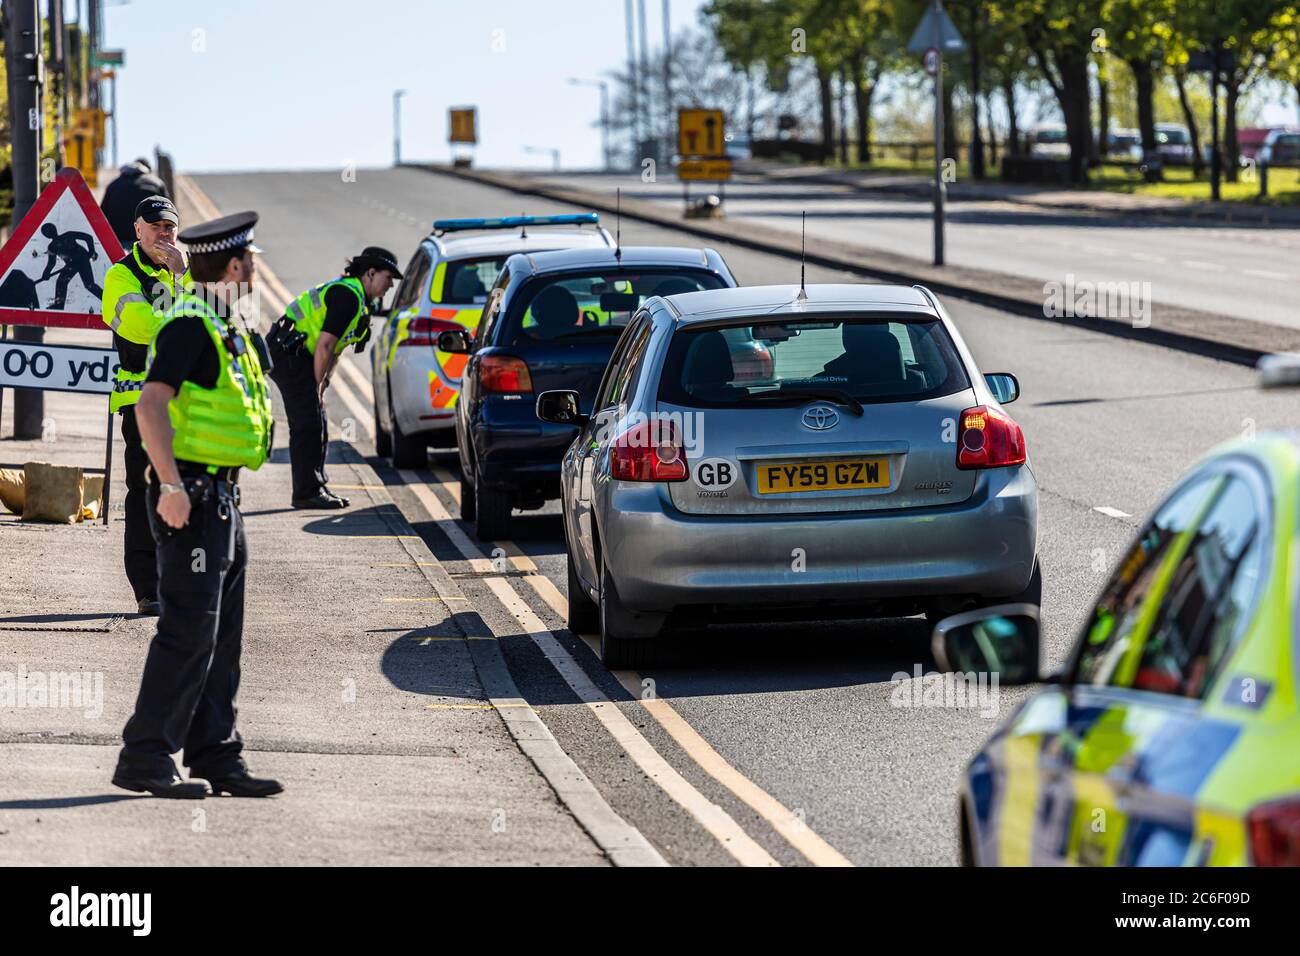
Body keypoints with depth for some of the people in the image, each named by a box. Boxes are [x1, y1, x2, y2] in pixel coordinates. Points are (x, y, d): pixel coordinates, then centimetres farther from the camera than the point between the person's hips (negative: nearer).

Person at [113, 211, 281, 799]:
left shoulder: (222, 329, 17)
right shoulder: (190, 325, -15)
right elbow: (151, 404, -24)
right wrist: (171, 485, -29)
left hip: (220, 502, 10)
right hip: (192, 500, -10)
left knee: (221, 639, 12)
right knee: (188, 634, -10)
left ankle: (216, 756, 17)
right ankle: (144, 759, -6)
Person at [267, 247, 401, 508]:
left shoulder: (356, 298, 17)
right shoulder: (348, 296, -17)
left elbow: (335, 349, 19)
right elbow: (325, 344, -20)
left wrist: (321, 387, 12)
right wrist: (318, 386, -13)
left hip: (296, 357, 11)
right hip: (290, 355, -11)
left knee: (317, 426, 12)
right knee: (308, 425, -9)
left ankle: (316, 489, 17)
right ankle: (306, 493, -7)